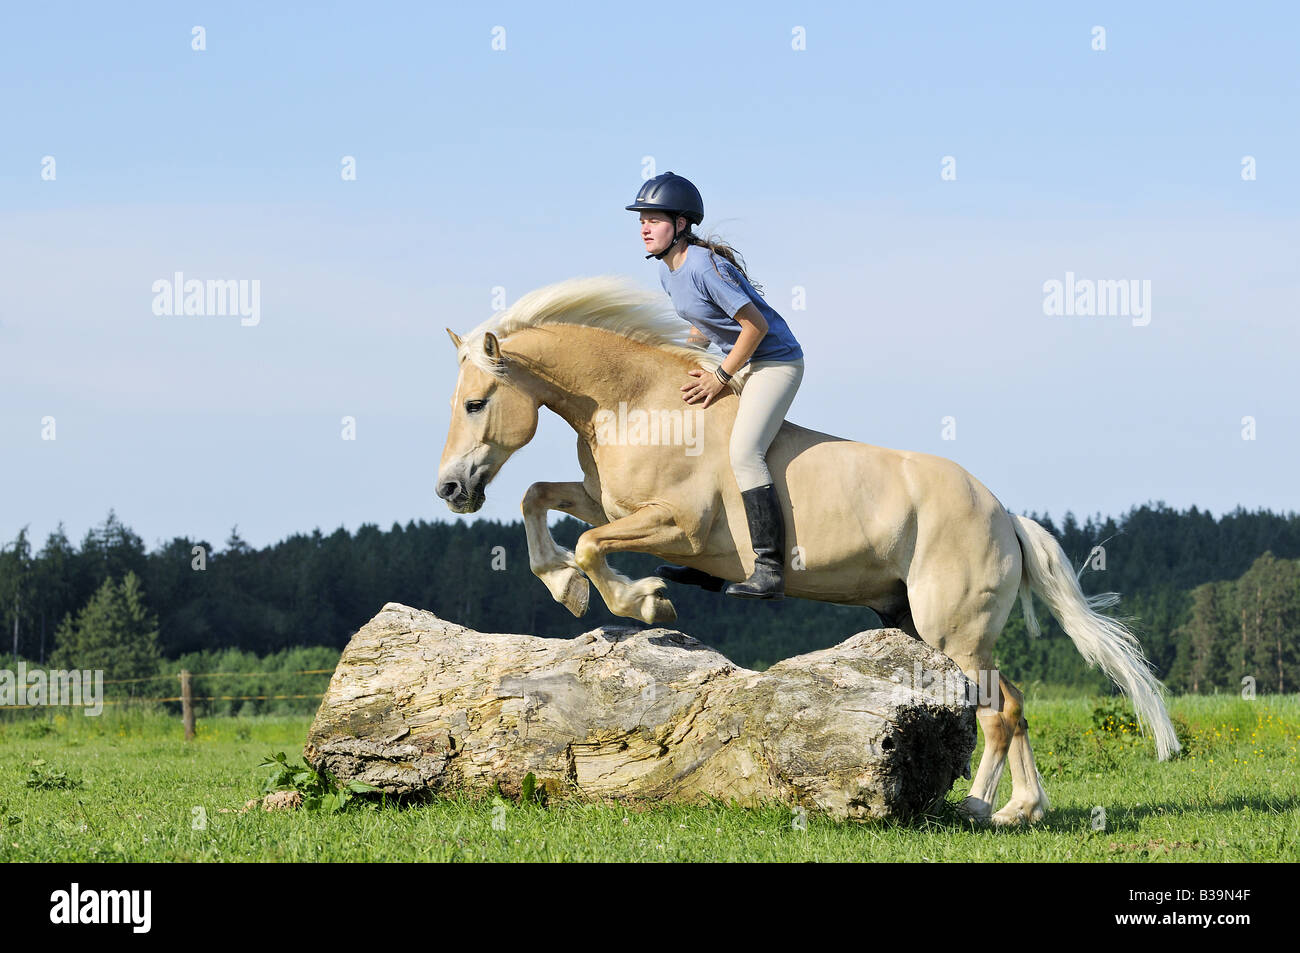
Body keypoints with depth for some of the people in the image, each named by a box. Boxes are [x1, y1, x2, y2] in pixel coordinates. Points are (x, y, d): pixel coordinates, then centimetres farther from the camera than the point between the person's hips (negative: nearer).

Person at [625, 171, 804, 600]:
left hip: (775, 360, -10)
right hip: (741, 363, 10)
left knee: (743, 452, -23)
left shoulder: (705, 266, -24)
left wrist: (720, 377, -18)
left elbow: (756, 324, -24)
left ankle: (770, 569, -25)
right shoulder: (668, 271, 5)